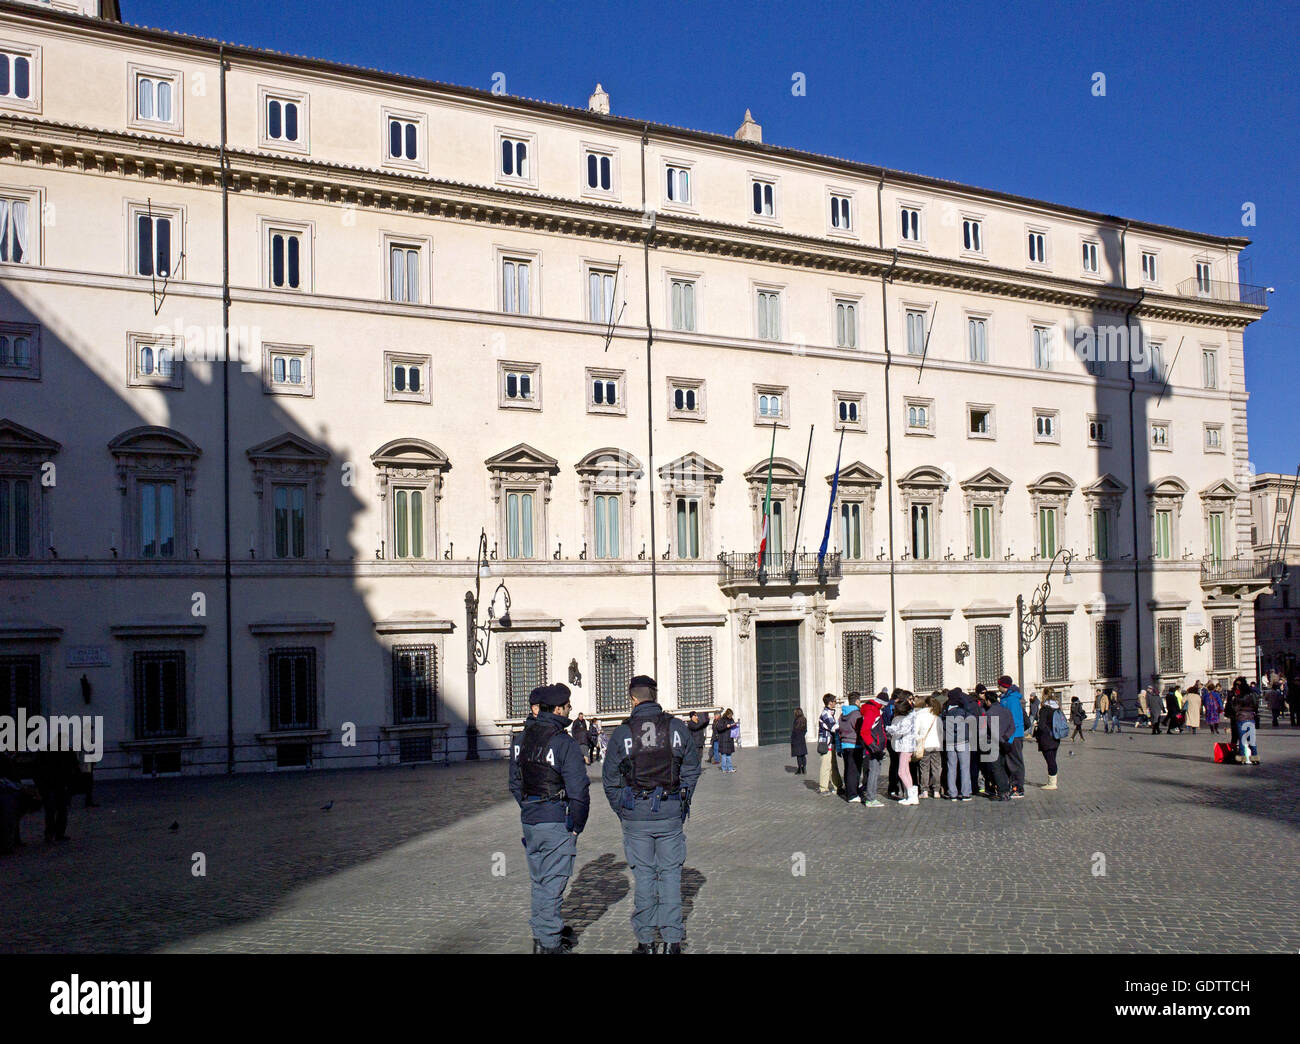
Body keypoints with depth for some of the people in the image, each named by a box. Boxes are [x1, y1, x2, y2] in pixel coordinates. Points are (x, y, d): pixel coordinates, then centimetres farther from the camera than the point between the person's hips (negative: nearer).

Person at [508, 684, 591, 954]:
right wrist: (576, 826, -7)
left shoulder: (521, 739, 7)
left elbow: (515, 783, 13)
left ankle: (541, 934, 30)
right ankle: (549, 943, 7)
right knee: (553, 882, 1)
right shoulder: (565, 743, -16)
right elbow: (579, 790, -17)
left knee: (539, 880, 18)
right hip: (557, 822, -7)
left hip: (529, 819, 7)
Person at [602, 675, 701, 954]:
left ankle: (645, 940, 14)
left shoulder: (622, 734, -4)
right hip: (670, 815, 1)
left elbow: (610, 780, 1)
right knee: (670, 873, 9)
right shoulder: (677, 728, 0)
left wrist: (622, 811, 11)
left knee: (643, 876, 8)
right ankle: (672, 939, 10)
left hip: (635, 816, -1)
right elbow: (692, 771, 6)